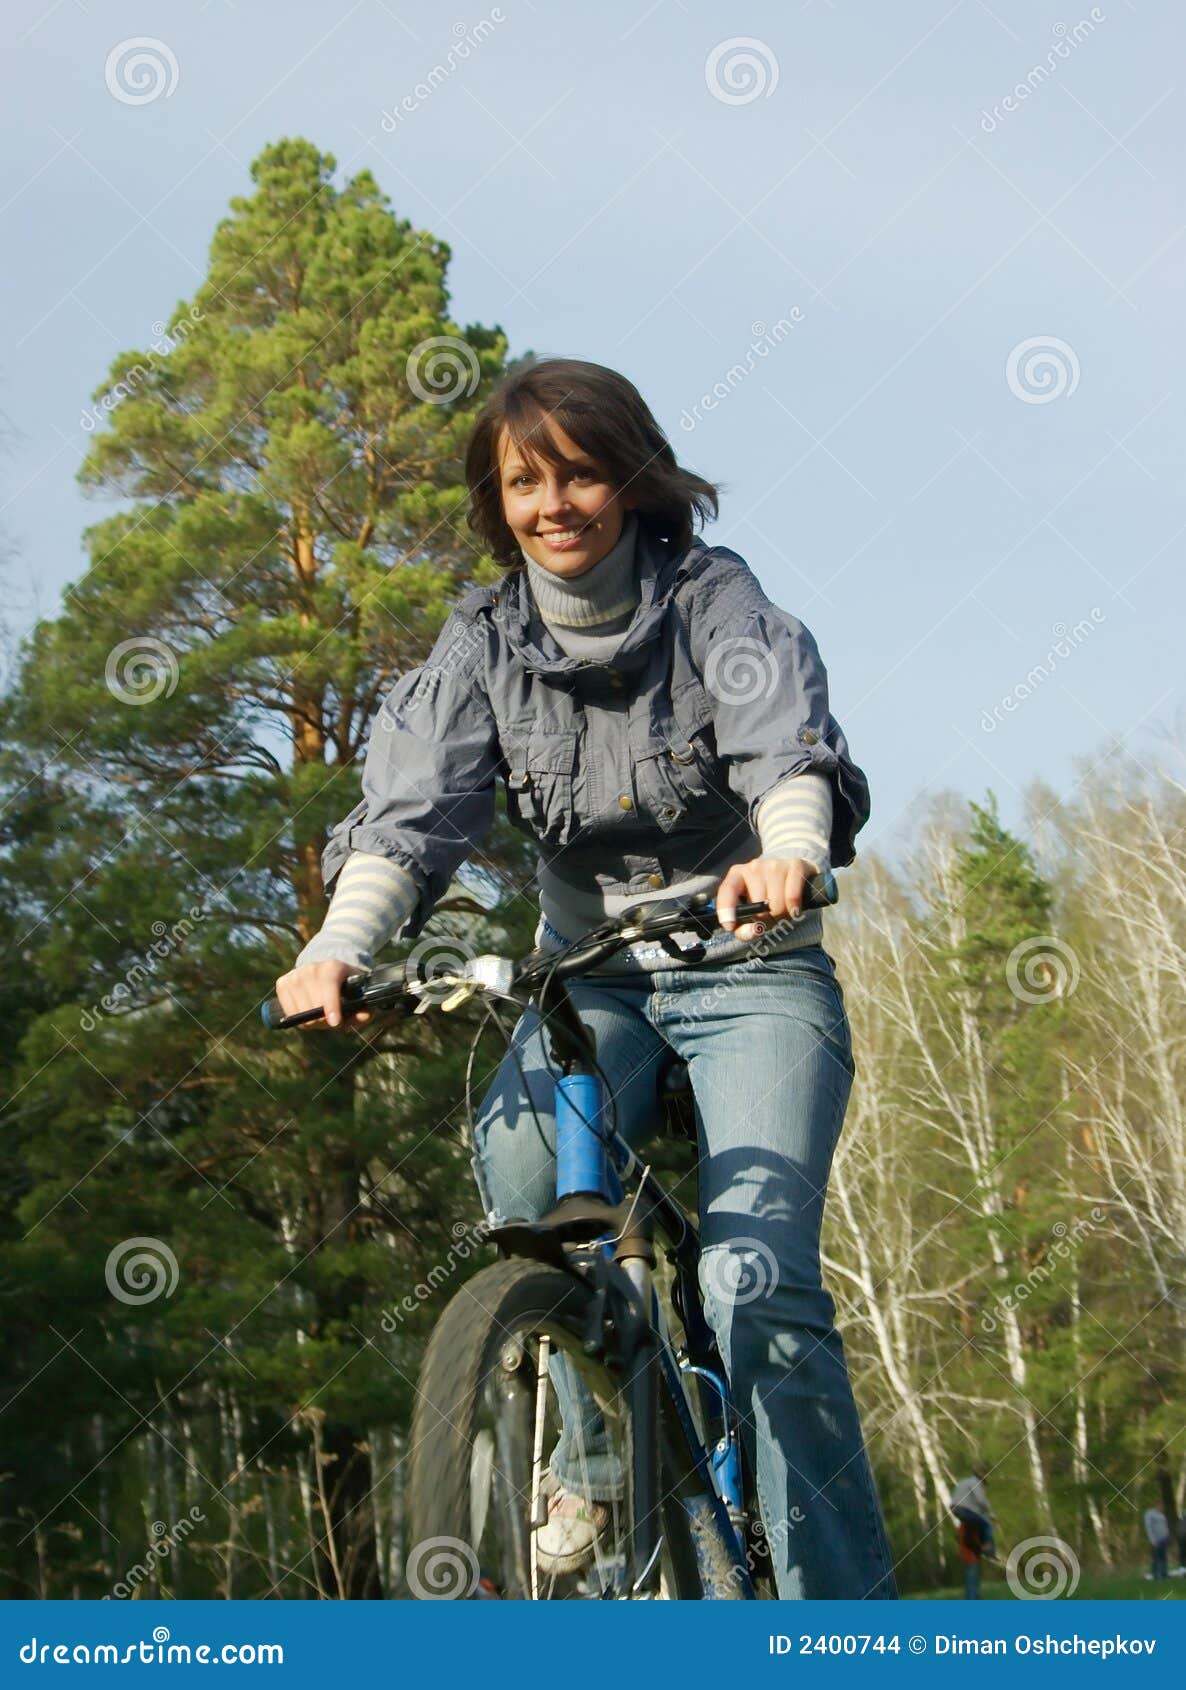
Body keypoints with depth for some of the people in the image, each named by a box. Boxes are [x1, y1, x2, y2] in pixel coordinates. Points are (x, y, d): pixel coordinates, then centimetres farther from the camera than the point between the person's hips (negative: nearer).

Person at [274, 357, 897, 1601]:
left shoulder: (713, 596, -7)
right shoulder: (486, 639, 1)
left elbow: (787, 738, -26)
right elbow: (416, 802, -12)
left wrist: (788, 853, -49)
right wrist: (341, 944, -32)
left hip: (748, 975, -2)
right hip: (591, 978, 3)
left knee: (756, 1279, -20)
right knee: (519, 1145, -31)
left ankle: (842, 1606, -9)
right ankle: (599, 1447, -9)